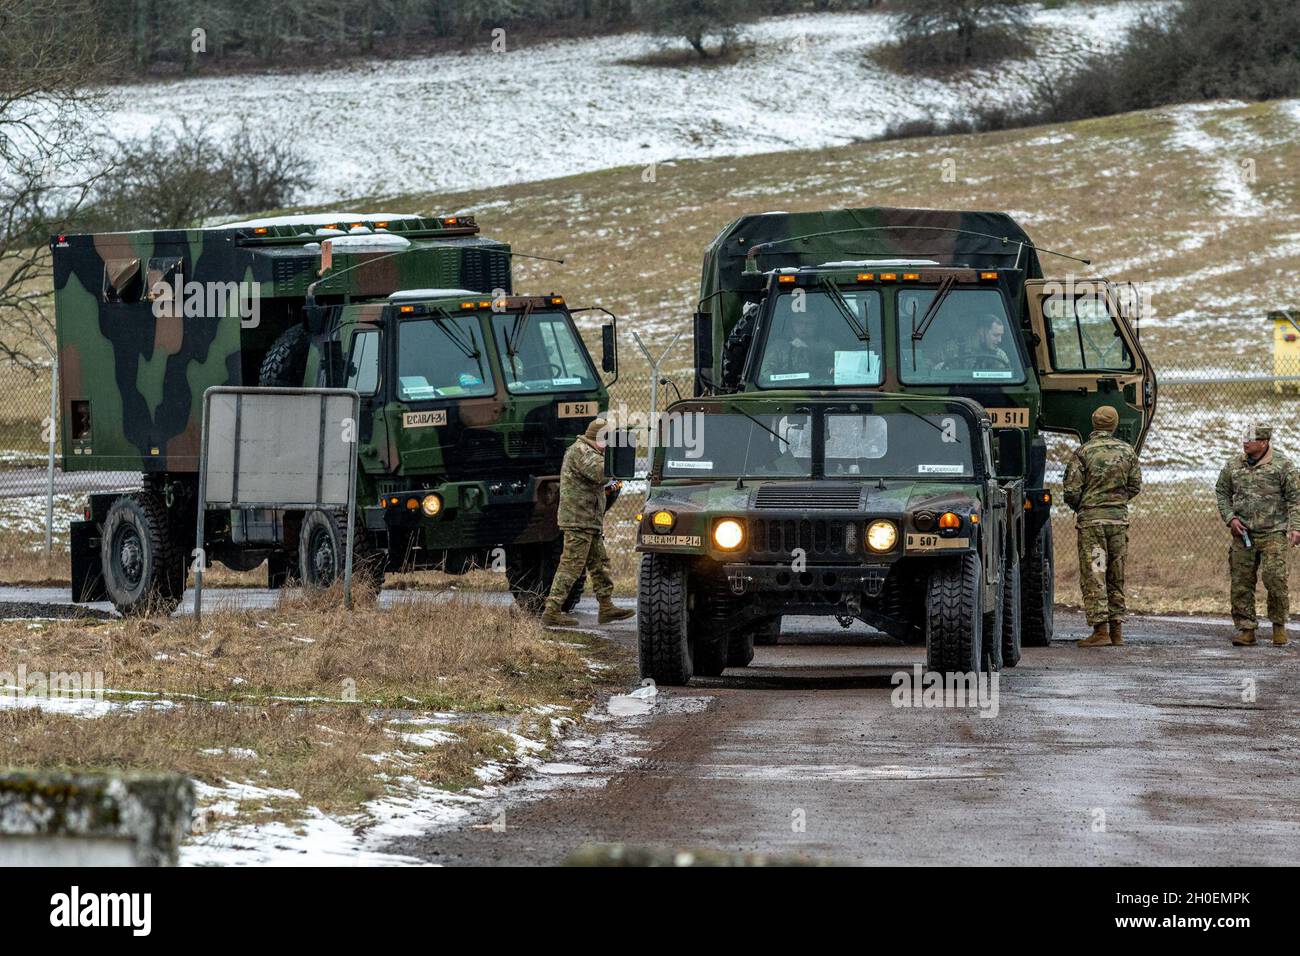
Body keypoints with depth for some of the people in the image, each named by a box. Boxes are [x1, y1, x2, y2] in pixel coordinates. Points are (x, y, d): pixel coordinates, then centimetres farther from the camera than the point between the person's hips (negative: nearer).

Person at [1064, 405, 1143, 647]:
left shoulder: (1082, 452, -8)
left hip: (1091, 518, -4)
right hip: (1120, 517, 4)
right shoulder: (1127, 451, 4)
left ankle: (1100, 629, -9)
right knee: (1116, 576, 13)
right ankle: (1116, 628, 14)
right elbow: (1135, 486, 10)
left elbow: (1072, 491, -8)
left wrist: (1078, 507, 13)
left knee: (1093, 575, -3)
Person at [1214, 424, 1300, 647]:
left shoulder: (1282, 466, -2)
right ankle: (1245, 629, 9)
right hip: (1243, 534, 4)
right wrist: (1230, 518, 3)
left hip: (1273, 534, -4)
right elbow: (1221, 492, 18)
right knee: (1241, 583, 1)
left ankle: (1279, 626, 6)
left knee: (1275, 579, -11)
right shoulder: (1233, 466, 9)